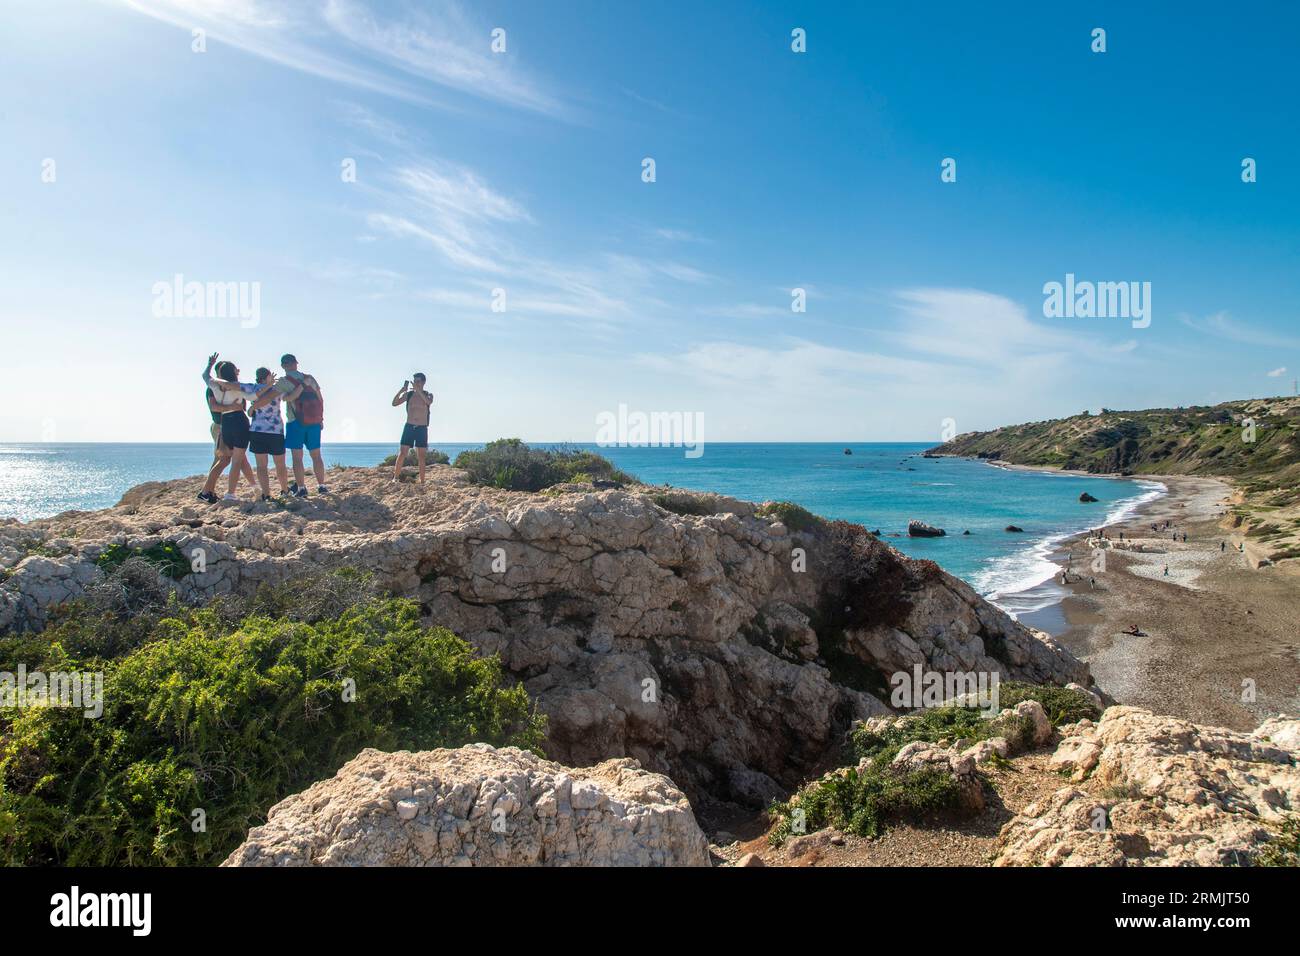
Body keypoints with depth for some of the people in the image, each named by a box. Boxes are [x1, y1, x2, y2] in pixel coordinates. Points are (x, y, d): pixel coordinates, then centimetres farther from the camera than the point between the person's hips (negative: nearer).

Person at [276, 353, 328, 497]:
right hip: (314, 421, 4)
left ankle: (301, 488, 0)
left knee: (297, 457, 1)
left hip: (296, 422, -4)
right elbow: (320, 399, 10)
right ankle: (321, 486, 11)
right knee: (316, 455, 10)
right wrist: (321, 418, 18)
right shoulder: (310, 378, 9)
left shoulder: (284, 382, -4)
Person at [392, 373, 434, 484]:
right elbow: (394, 403, 0)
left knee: (421, 457, -1)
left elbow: (429, 402, -20)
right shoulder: (408, 394, 7)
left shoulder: (428, 395, 4)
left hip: (422, 429, -1)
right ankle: (395, 477, -3)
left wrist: (418, 389, -27)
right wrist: (401, 390, -13)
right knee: (402, 453, -6)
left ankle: (422, 482, 0)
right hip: (409, 427, 1)